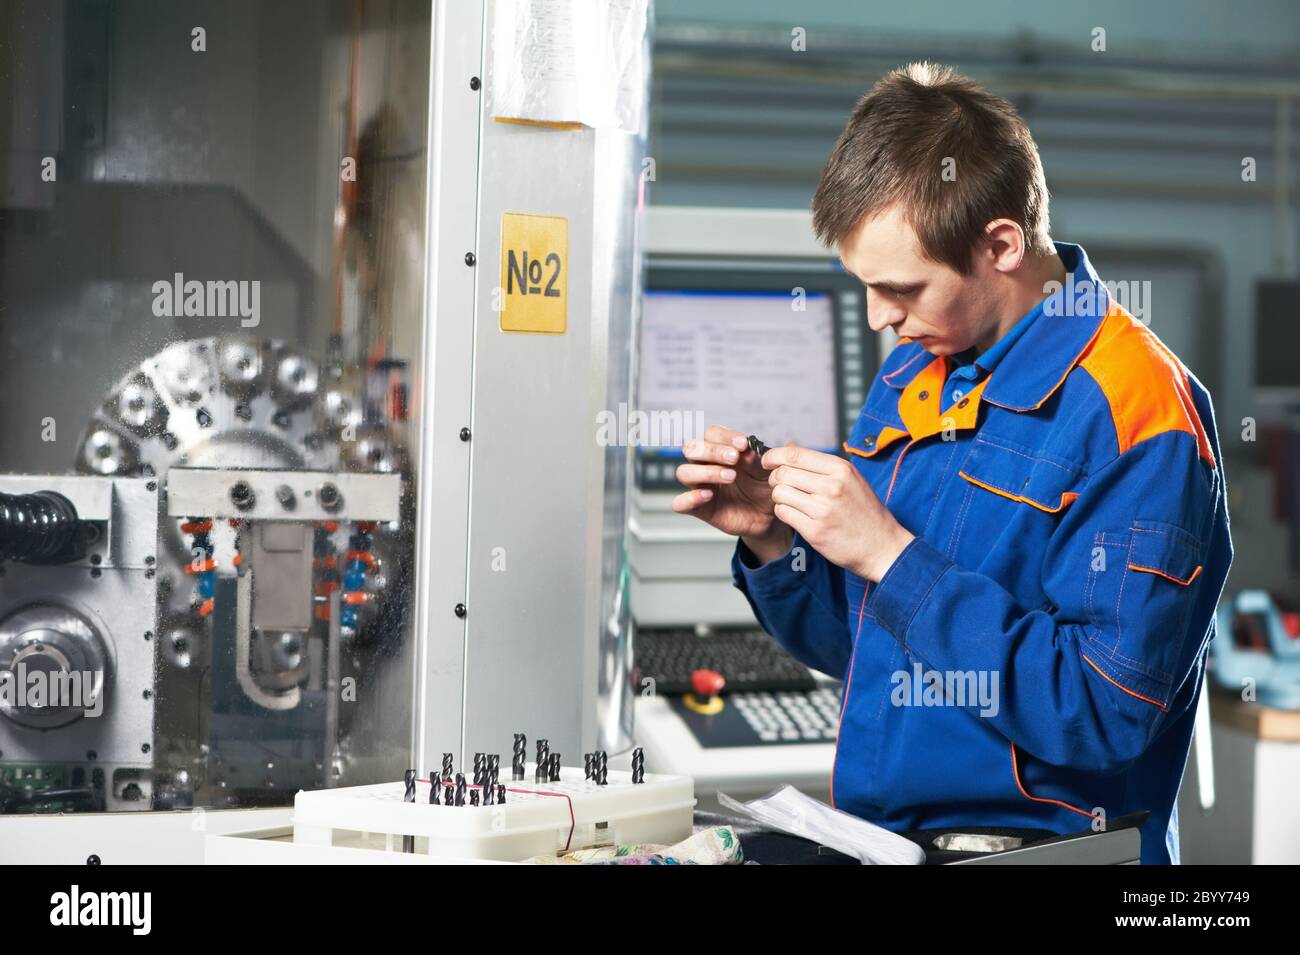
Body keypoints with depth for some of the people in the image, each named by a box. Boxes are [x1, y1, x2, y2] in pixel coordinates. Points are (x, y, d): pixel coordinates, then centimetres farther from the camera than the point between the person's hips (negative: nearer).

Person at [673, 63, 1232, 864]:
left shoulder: (1136, 413, -13)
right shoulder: (913, 374, 11)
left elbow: (1107, 715, -20)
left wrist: (892, 554, -18)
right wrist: (773, 541, 1)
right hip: (875, 843, 7)